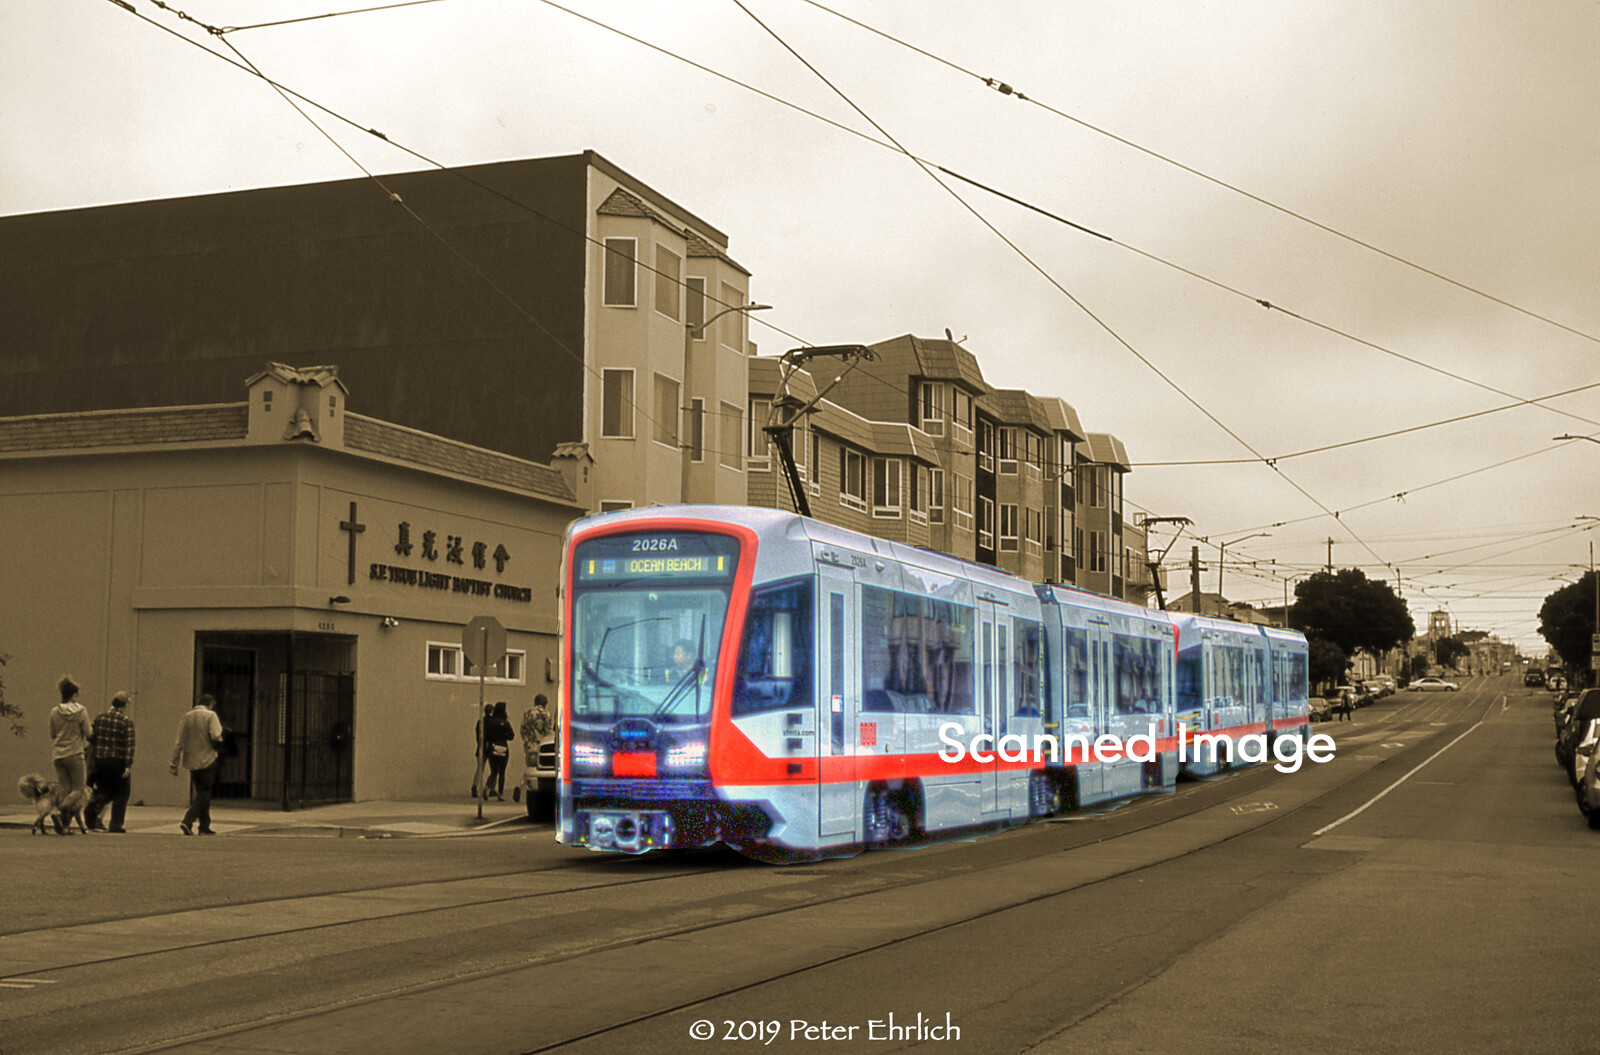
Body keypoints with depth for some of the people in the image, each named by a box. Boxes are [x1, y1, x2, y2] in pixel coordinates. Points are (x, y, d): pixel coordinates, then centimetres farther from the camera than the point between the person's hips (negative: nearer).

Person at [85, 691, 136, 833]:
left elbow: (91, 737, 7)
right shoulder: (126, 721, -8)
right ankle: (115, 825, 8)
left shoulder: (99, 717, 5)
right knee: (121, 793, 9)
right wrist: (128, 766, -14)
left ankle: (93, 806, -11)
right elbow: (129, 745, -14)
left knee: (104, 790, 18)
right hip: (118, 761, -4)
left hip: (100, 761, 4)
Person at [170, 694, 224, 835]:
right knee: (204, 794, -2)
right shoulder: (210, 715, -6)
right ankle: (187, 821, -17)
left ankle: (205, 827, 17)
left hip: (191, 761, 6)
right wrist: (219, 743, 6)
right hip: (207, 760, -6)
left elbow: (179, 743, 7)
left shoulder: (185, 717, 9)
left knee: (200, 794, 15)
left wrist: (174, 765, 9)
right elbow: (216, 738, -18)